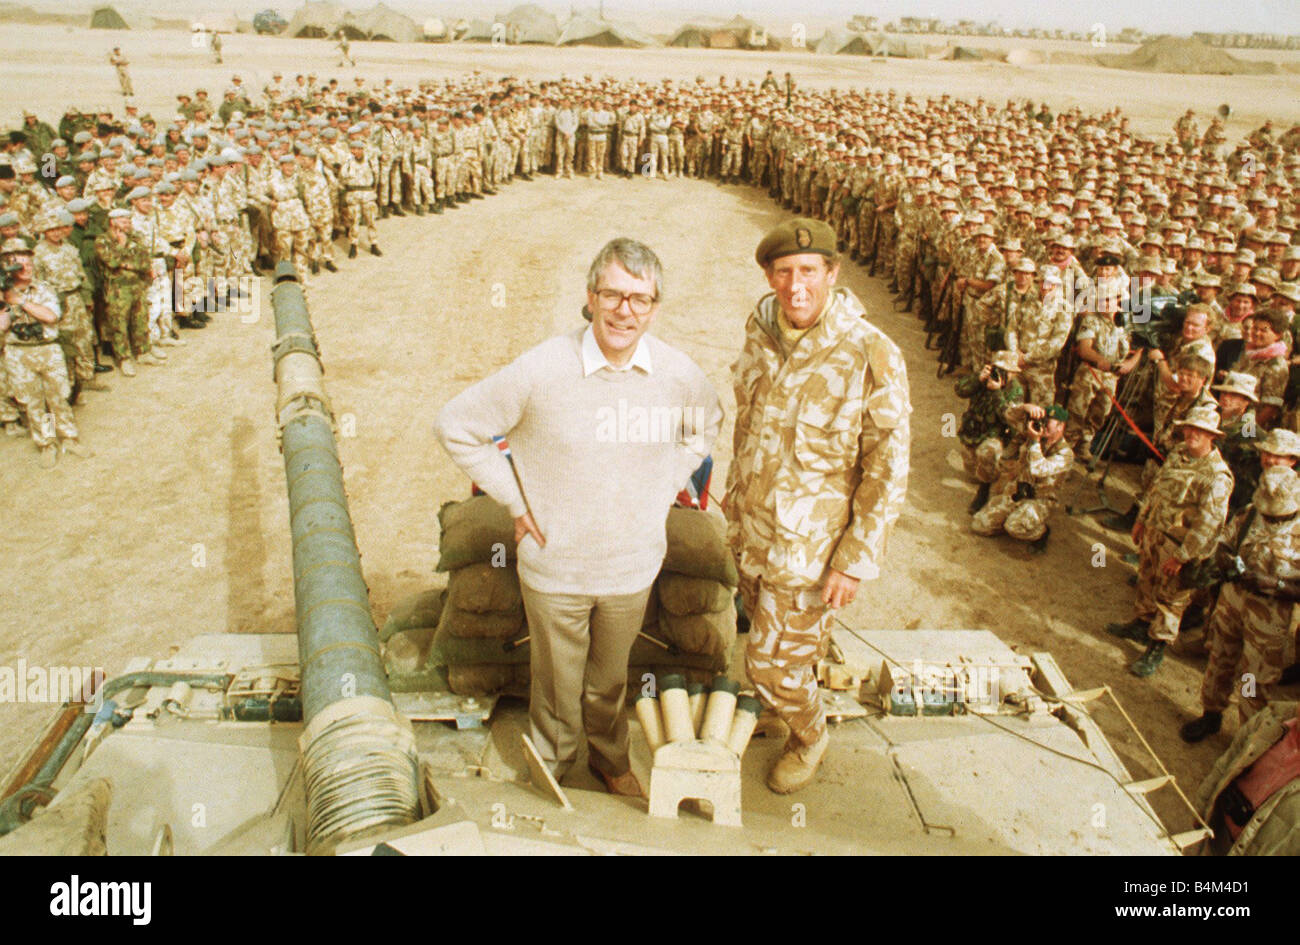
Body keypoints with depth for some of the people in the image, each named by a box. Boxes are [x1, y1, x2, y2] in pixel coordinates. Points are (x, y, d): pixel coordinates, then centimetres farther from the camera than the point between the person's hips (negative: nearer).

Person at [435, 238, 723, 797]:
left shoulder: (678, 374, -10)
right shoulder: (540, 371, -20)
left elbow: (707, 425, 15)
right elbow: (456, 426, -8)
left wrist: (668, 486, 5)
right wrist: (516, 503, -8)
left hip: (633, 566, 3)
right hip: (555, 567, -2)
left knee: (609, 678, 25)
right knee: (557, 681, 18)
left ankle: (610, 758, 52)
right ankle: (553, 766, 46)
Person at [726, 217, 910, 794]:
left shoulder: (870, 356, -24)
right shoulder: (761, 328, -5)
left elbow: (888, 472, -17)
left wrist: (857, 561, -16)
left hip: (808, 545, -6)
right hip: (751, 529, 6)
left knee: (773, 664, 4)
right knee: (765, 629, 25)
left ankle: (809, 735, 37)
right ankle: (786, 701, 55)